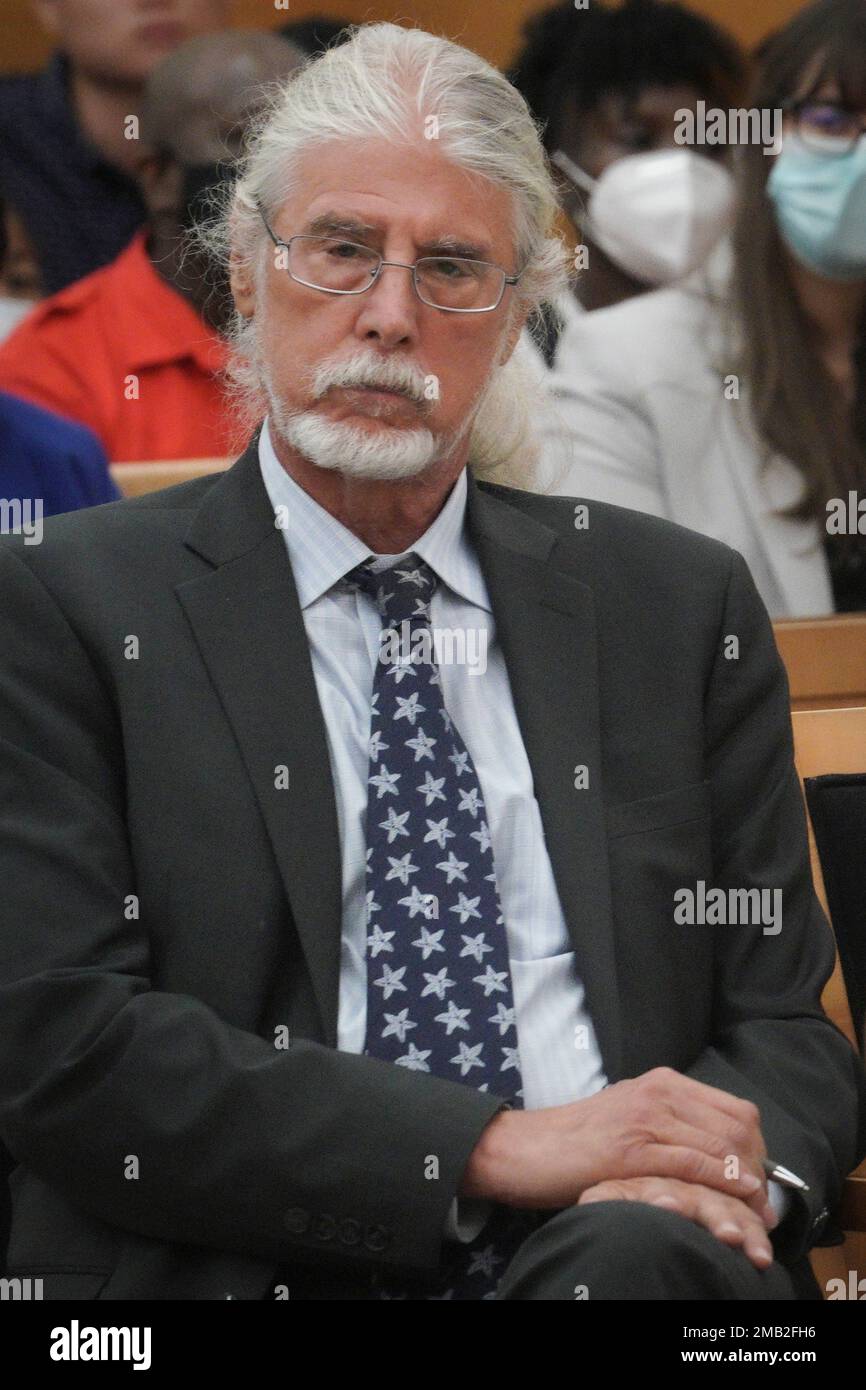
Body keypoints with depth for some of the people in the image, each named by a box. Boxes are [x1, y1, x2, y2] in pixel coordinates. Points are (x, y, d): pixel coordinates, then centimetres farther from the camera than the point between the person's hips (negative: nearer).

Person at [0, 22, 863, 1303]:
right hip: (258, 1269, -3)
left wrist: (734, 1170, -10)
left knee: (633, 1252, -32)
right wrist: (497, 1148, -14)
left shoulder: (679, 605, 17)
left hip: (623, 1254, 3)